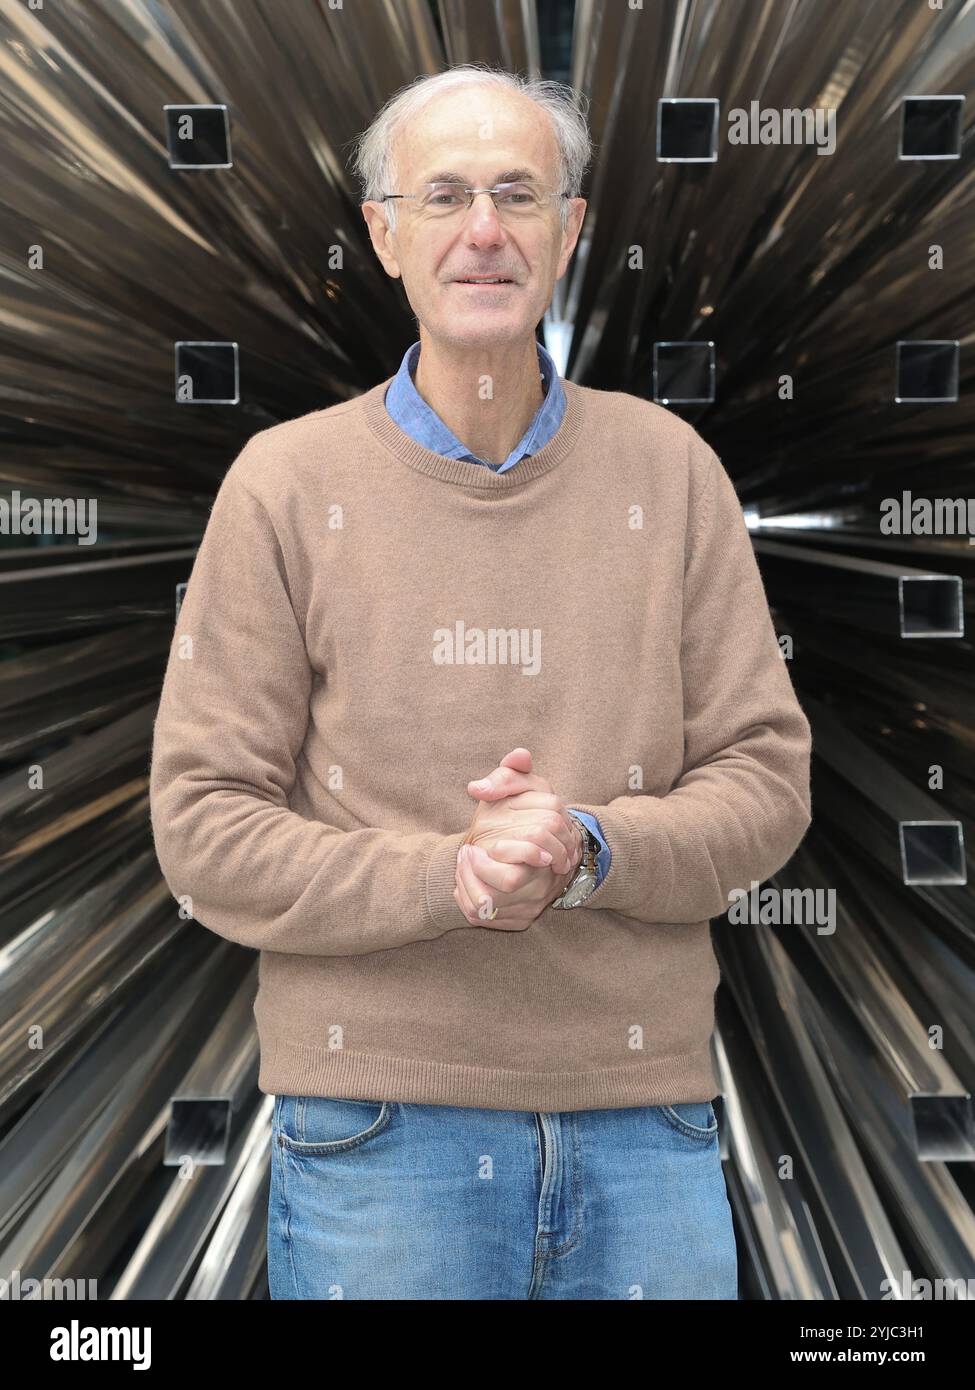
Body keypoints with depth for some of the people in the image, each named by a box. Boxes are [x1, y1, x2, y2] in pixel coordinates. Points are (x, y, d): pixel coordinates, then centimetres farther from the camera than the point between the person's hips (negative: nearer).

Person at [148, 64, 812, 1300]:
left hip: (644, 1110, 2)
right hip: (377, 1124, -1)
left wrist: (590, 850, -16)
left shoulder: (667, 467, 4)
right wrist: (441, 878, -18)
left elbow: (766, 775, 2)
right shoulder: (287, 482, -1)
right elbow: (204, 828, -4)